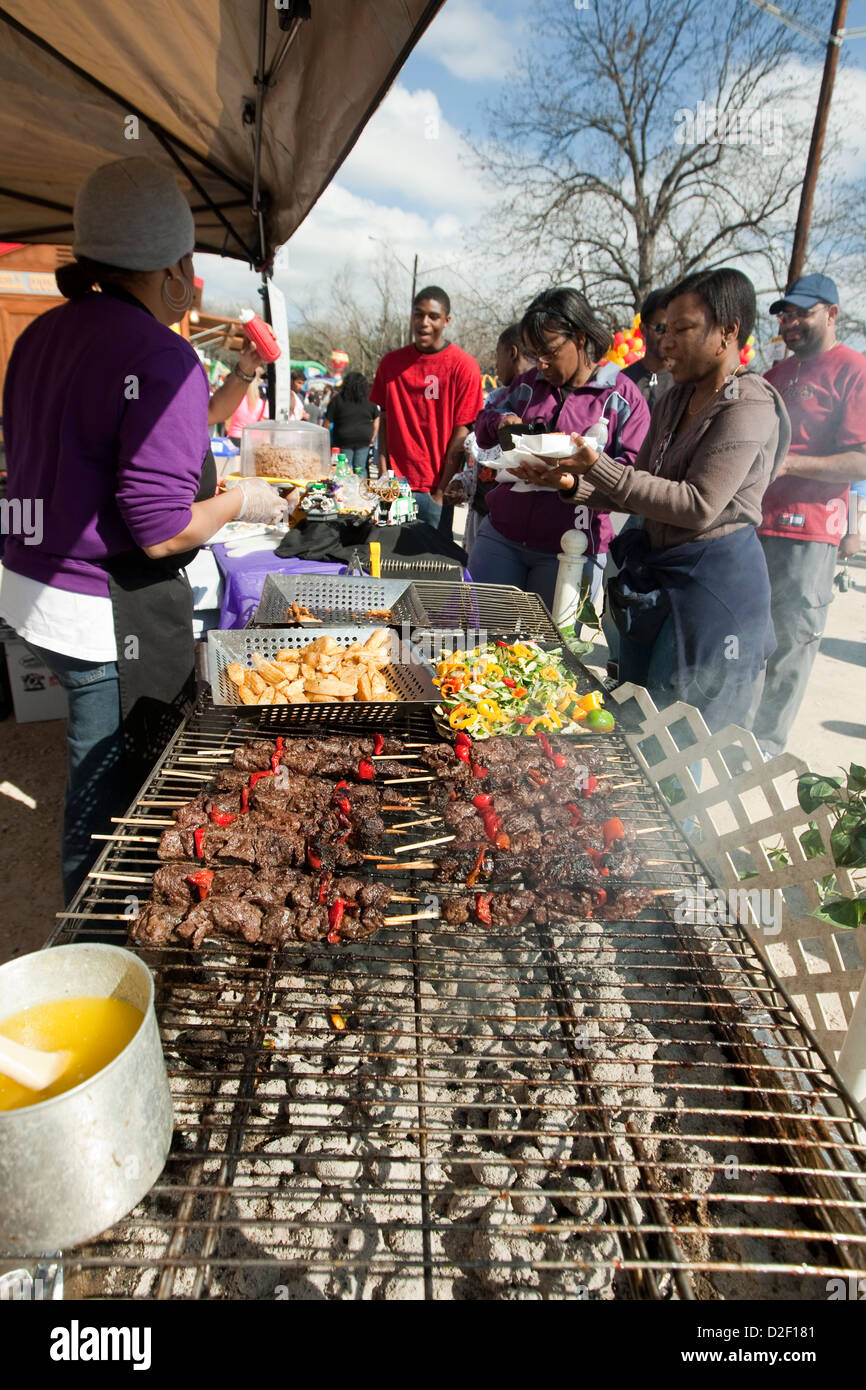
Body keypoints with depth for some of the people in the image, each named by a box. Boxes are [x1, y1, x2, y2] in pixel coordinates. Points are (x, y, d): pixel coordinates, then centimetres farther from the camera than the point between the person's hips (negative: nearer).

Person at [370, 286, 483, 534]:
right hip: (394, 485, 3)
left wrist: (441, 493, -11)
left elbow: (461, 435, -7)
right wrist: (384, 475, -1)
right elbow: (384, 420, 11)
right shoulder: (390, 362, 9)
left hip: (435, 488, -3)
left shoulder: (463, 366, -3)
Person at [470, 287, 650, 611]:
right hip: (501, 533, 4)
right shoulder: (528, 384, 12)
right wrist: (500, 423, -1)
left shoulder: (622, 396, -2)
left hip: (570, 548, -4)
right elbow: (482, 423, 23)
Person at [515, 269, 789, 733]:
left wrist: (600, 467, -25)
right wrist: (573, 483, -6)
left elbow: (697, 506, -24)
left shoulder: (749, 408, -16)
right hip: (654, 572, 9)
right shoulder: (677, 399, 11)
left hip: (714, 579, -8)